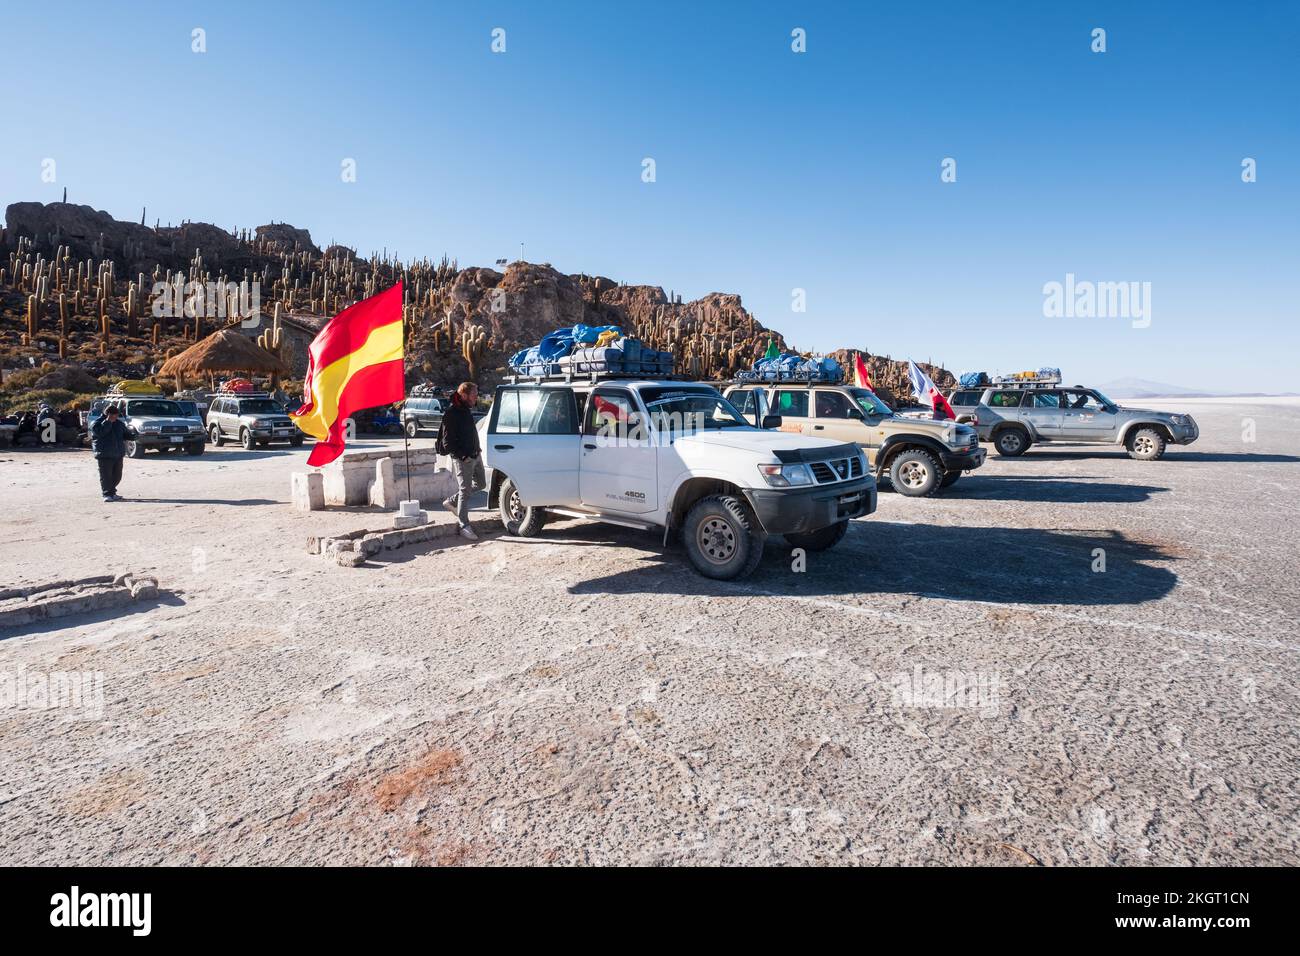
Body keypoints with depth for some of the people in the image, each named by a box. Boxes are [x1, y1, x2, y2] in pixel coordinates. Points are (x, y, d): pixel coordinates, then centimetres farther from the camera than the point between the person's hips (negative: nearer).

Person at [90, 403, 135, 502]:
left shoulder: (119, 423, 13)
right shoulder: (96, 423, -5)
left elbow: (126, 434, 21)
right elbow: (100, 432, -24)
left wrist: (132, 435, -2)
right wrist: (108, 421, -24)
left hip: (118, 455, 6)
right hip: (104, 456, -6)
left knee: (117, 476, 11)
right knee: (106, 476, -5)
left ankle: (112, 492, 24)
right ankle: (107, 494, -1)